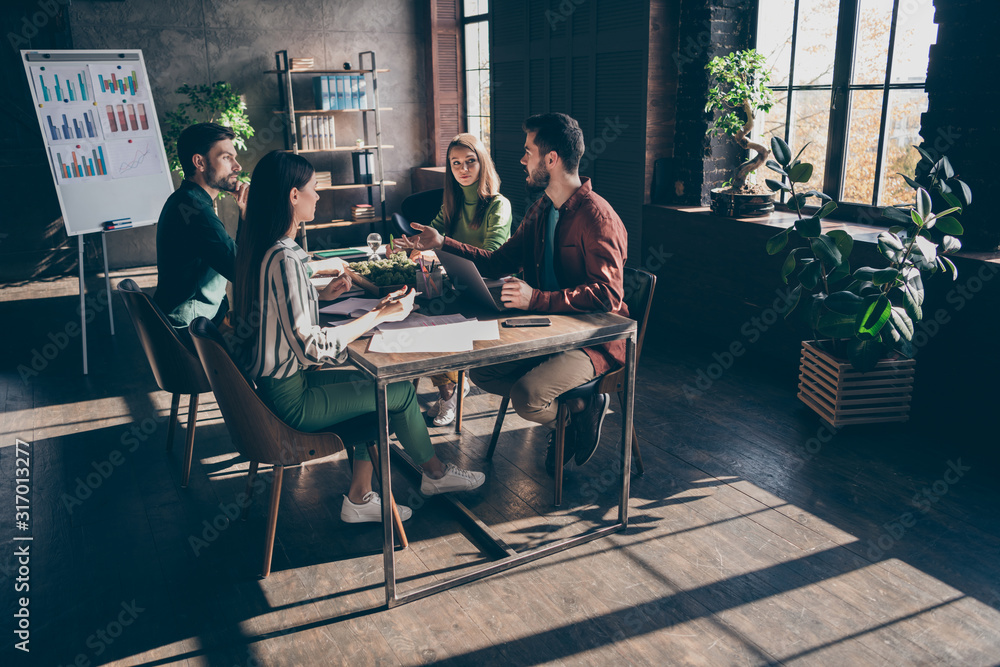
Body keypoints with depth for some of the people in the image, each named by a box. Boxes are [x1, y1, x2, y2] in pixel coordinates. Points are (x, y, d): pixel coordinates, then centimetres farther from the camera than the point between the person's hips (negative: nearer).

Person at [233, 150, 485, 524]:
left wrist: (321, 296, 9)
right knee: (401, 392, 3)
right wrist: (381, 315, -23)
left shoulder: (259, 249, 3)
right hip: (291, 399, -9)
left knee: (373, 387, 19)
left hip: (273, 381, 9)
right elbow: (312, 347, -28)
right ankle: (435, 474, 29)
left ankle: (359, 498, 22)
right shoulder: (284, 260, -27)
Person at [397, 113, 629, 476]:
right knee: (481, 370, 0)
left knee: (526, 397, -28)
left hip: (595, 339, -9)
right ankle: (572, 406, 8)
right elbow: (498, 262, 15)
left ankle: (584, 408, 5)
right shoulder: (541, 210, 10)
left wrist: (536, 298, -36)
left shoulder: (597, 217, -19)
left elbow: (607, 296, -28)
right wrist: (443, 244, 7)